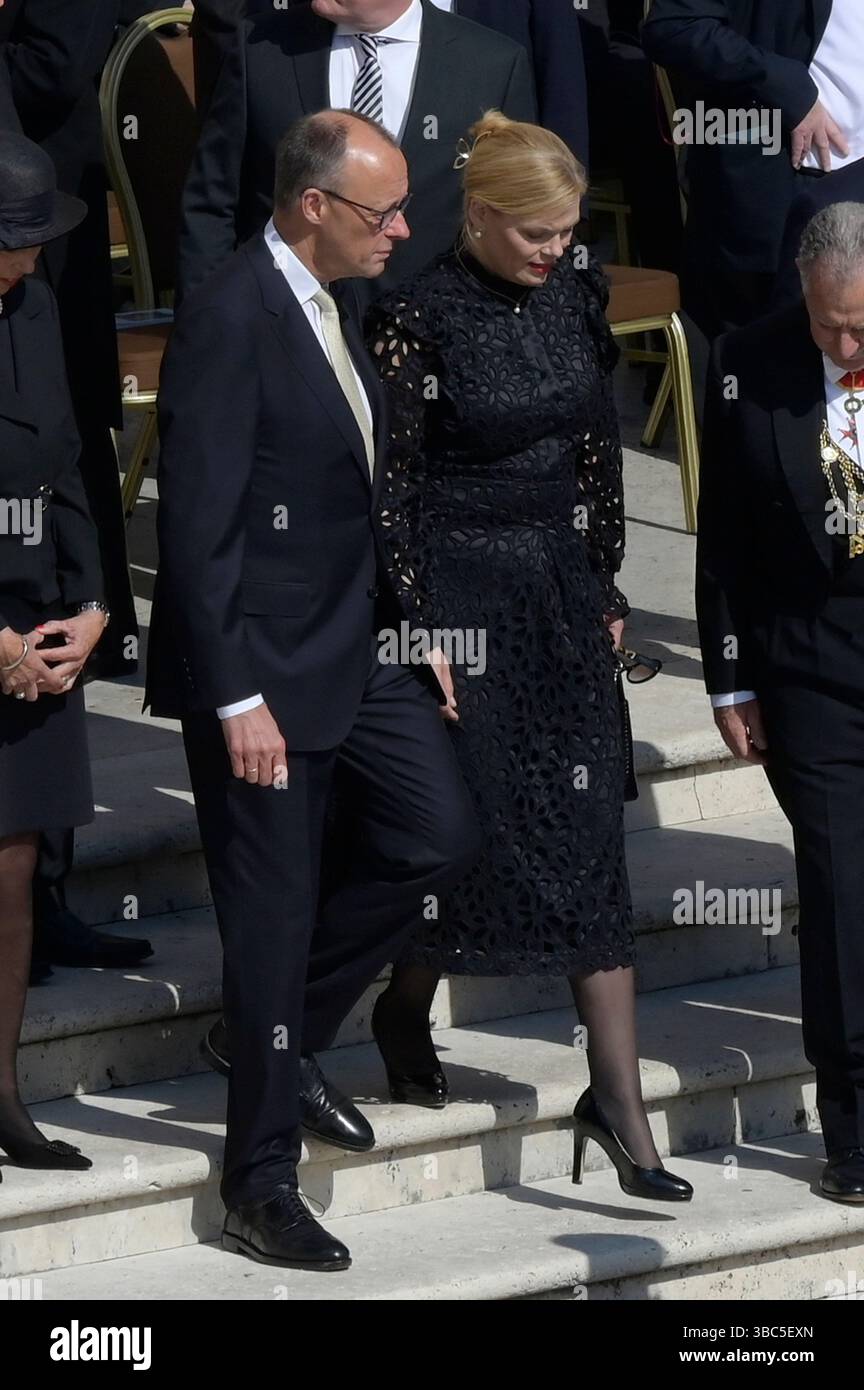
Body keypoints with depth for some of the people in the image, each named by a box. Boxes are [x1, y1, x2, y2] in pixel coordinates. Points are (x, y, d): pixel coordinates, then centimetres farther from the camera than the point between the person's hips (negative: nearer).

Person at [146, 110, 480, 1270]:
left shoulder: (334, 307, 6)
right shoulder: (230, 319, -21)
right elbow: (198, 529, -21)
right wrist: (237, 700, -21)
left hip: (359, 647, 8)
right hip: (265, 666, -8)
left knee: (439, 838, 8)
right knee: (274, 912, 0)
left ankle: (289, 1035, 27)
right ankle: (261, 1187, 11)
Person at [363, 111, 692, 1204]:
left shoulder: (575, 293, 4)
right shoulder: (419, 315, -14)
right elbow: (388, 485, -12)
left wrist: (605, 589, 13)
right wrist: (415, 633, -13)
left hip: (562, 590, 5)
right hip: (460, 593, -5)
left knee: (589, 839, 1)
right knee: (478, 828, -2)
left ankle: (620, 1102, 0)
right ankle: (404, 1011, 29)